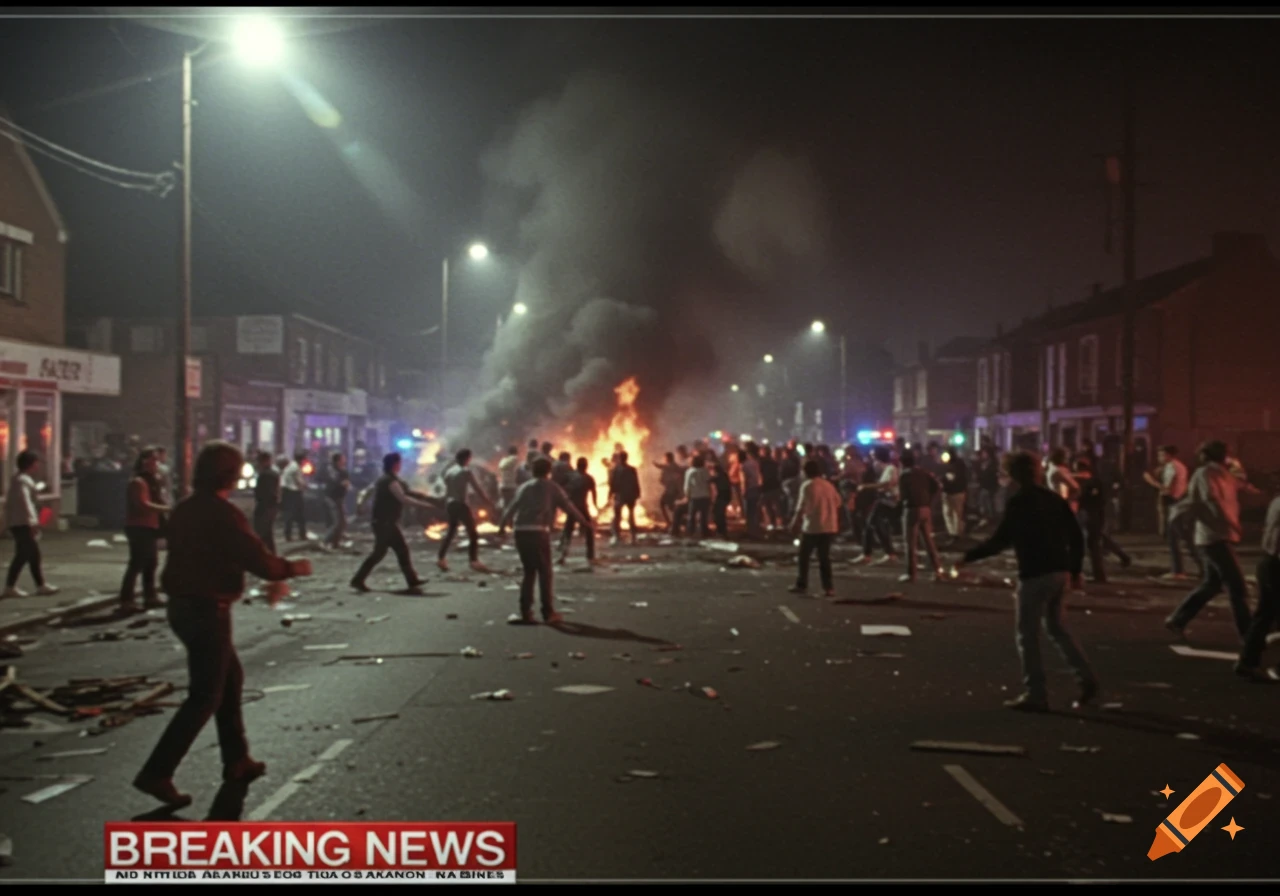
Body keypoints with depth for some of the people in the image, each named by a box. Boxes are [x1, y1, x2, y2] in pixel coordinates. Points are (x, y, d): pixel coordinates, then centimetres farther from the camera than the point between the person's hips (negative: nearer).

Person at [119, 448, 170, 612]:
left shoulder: (150, 481, 18)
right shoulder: (138, 482, -15)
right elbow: (143, 505, -24)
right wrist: (165, 508, -23)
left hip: (149, 527, 10)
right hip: (139, 528, -10)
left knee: (151, 562, 15)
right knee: (137, 564, -10)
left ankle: (150, 596, 23)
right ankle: (126, 600, -8)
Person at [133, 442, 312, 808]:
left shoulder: (186, 509, 9)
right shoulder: (223, 514, -19)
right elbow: (260, 561, -21)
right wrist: (294, 567, -1)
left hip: (184, 606, 9)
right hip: (207, 611, -9)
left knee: (230, 678, 20)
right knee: (205, 696, -2)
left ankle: (236, 760, 27)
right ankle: (156, 773, -4)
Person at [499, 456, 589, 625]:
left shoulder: (525, 487, 18)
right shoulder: (552, 488, 8)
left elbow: (512, 507, 12)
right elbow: (568, 506, 6)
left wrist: (503, 525, 18)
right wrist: (583, 521, 16)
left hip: (521, 532, 4)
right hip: (538, 532, -4)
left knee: (529, 571, 14)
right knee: (544, 572, 5)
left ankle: (525, 612, 9)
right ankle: (548, 612, 6)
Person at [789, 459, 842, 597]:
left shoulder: (807, 486, -8)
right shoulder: (829, 485, 10)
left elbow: (801, 508, -12)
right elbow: (837, 504, 14)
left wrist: (795, 524, -3)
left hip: (812, 527, -5)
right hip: (829, 527, 5)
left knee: (804, 557, 9)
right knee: (824, 557, 11)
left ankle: (802, 585, 12)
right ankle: (829, 587, 4)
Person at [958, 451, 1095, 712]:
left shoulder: (1017, 502, -10)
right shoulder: (1055, 498, 11)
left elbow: (1000, 541, -13)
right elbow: (1076, 537, 11)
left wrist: (969, 557, -4)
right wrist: (1075, 569, 20)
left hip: (1034, 574, -7)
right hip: (1060, 572, 7)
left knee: (1028, 635, 2)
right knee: (1058, 629, 21)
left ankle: (1036, 695, 4)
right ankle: (1086, 678, 12)